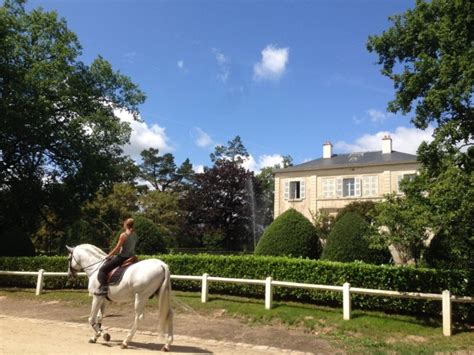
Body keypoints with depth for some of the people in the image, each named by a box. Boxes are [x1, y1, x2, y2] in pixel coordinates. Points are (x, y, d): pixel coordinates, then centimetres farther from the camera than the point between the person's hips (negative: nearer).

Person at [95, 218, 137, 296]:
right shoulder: (134, 235, 5)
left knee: (103, 269, -1)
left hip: (122, 257, -8)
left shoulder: (123, 235, -16)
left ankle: (104, 288, -13)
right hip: (131, 257, 8)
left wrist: (109, 256, 2)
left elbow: (117, 248, -13)